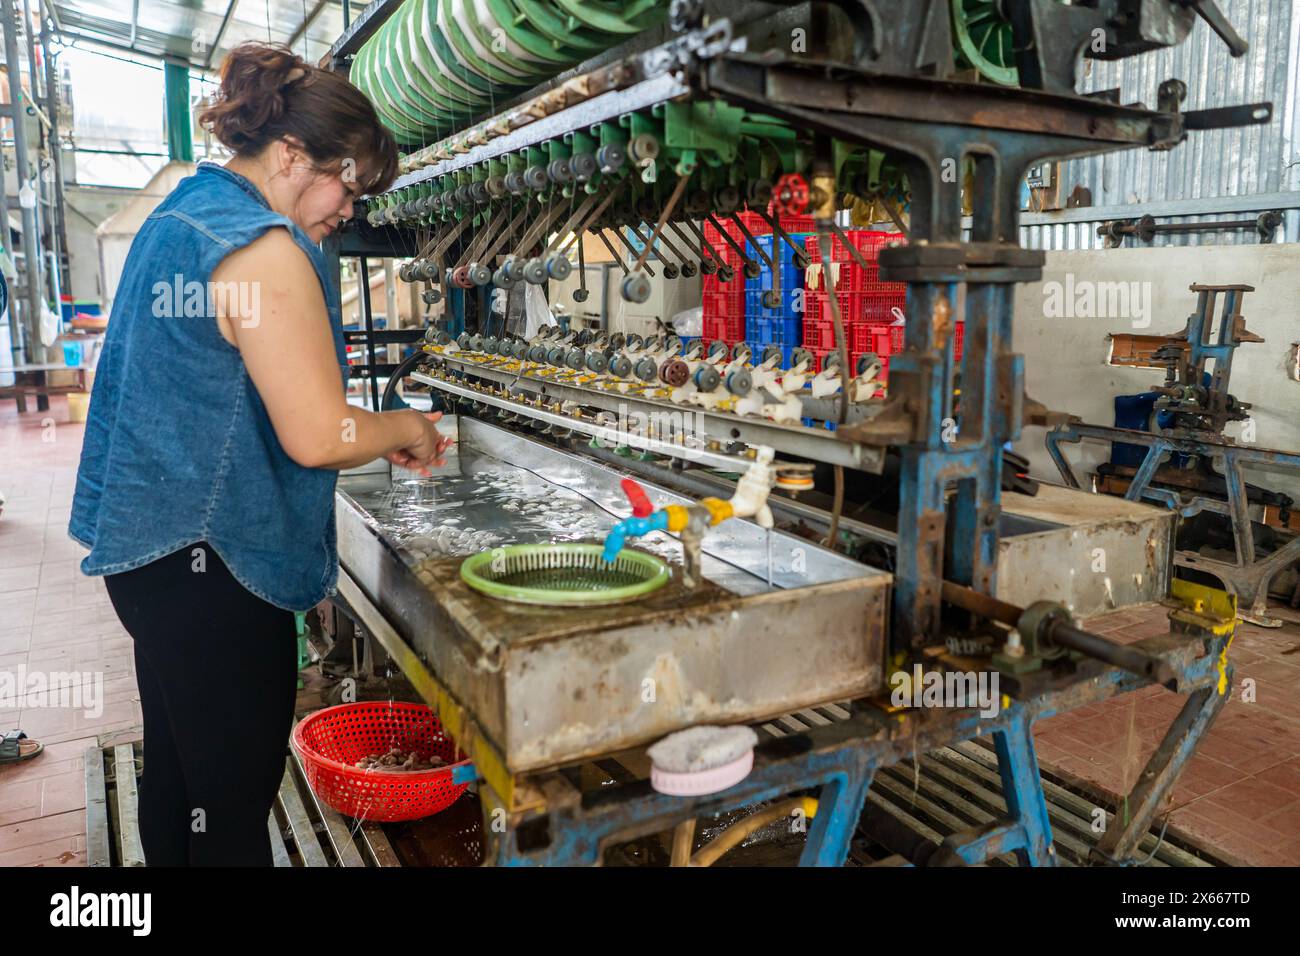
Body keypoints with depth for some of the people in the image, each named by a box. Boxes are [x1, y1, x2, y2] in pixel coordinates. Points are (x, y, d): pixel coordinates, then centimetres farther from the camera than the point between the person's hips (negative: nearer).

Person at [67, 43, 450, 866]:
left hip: (150, 548, 10)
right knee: (233, 809, 3)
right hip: (211, 563, -10)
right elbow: (318, 438, -22)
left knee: (175, 776, 22)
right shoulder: (263, 247, -18)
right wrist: (405, 428, -2)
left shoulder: (179, 217, 14)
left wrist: (376, 435, 14)